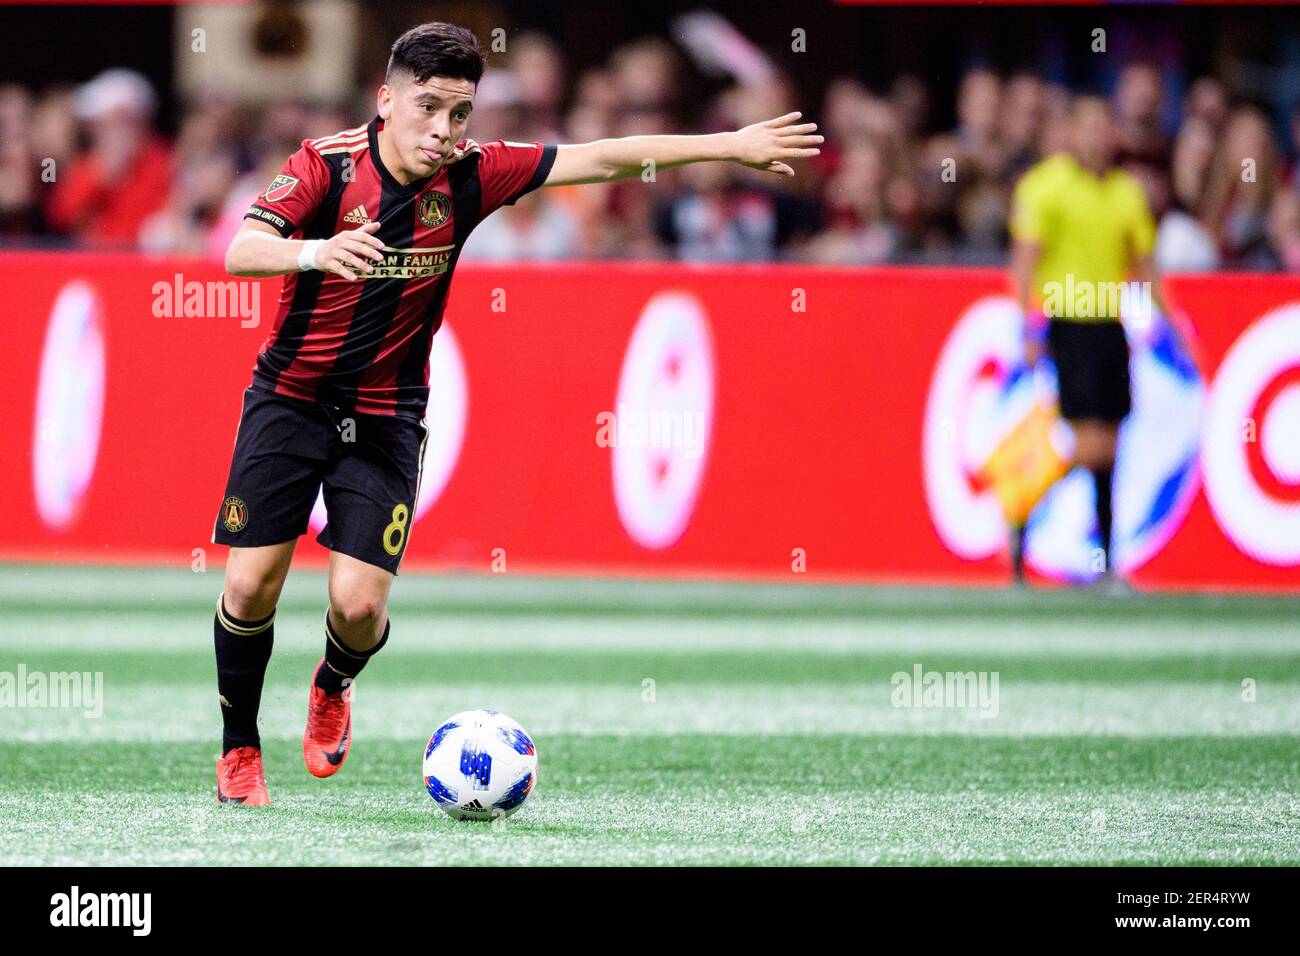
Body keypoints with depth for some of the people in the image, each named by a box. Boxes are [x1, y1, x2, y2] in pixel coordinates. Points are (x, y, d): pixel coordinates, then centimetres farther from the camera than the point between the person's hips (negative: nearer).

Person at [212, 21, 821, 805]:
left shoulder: (469, 177, -9)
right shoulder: (329, 165, -17)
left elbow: (602, 158, -5)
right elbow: (241, 251, -30)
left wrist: (729, 145, -7)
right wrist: (315, 251, -51)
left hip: (387, 416, 1)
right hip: (291, 400, -1)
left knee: (360, 605, -10)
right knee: (251, 587, -8)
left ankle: (333, 686, 27)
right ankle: (240, 749, 16)